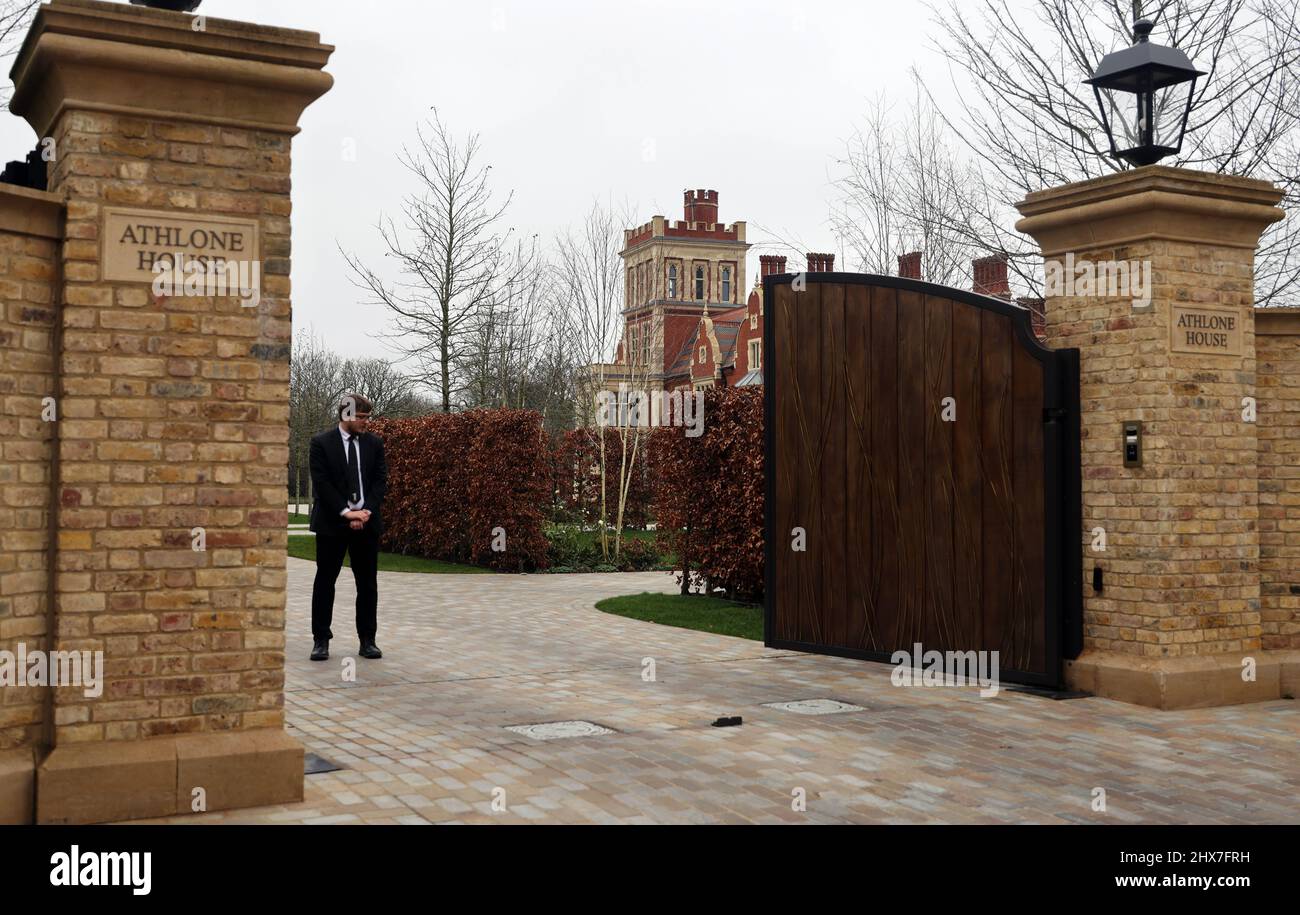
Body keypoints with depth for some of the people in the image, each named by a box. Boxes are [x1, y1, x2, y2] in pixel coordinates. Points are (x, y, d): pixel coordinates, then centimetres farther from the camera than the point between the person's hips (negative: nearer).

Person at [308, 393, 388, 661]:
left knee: (368, 583, 5)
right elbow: (321, 483, -9)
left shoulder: (374, 443, 7)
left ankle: (367, 640, 12)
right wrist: (346, 512, -15)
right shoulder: (321, 442, -3)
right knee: (325, 581, 3)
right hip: (332, 523, -3)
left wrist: (366, 511, -9)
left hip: (367, 522, 3)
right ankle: (321, 640, 10)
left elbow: (380, 479, 4)